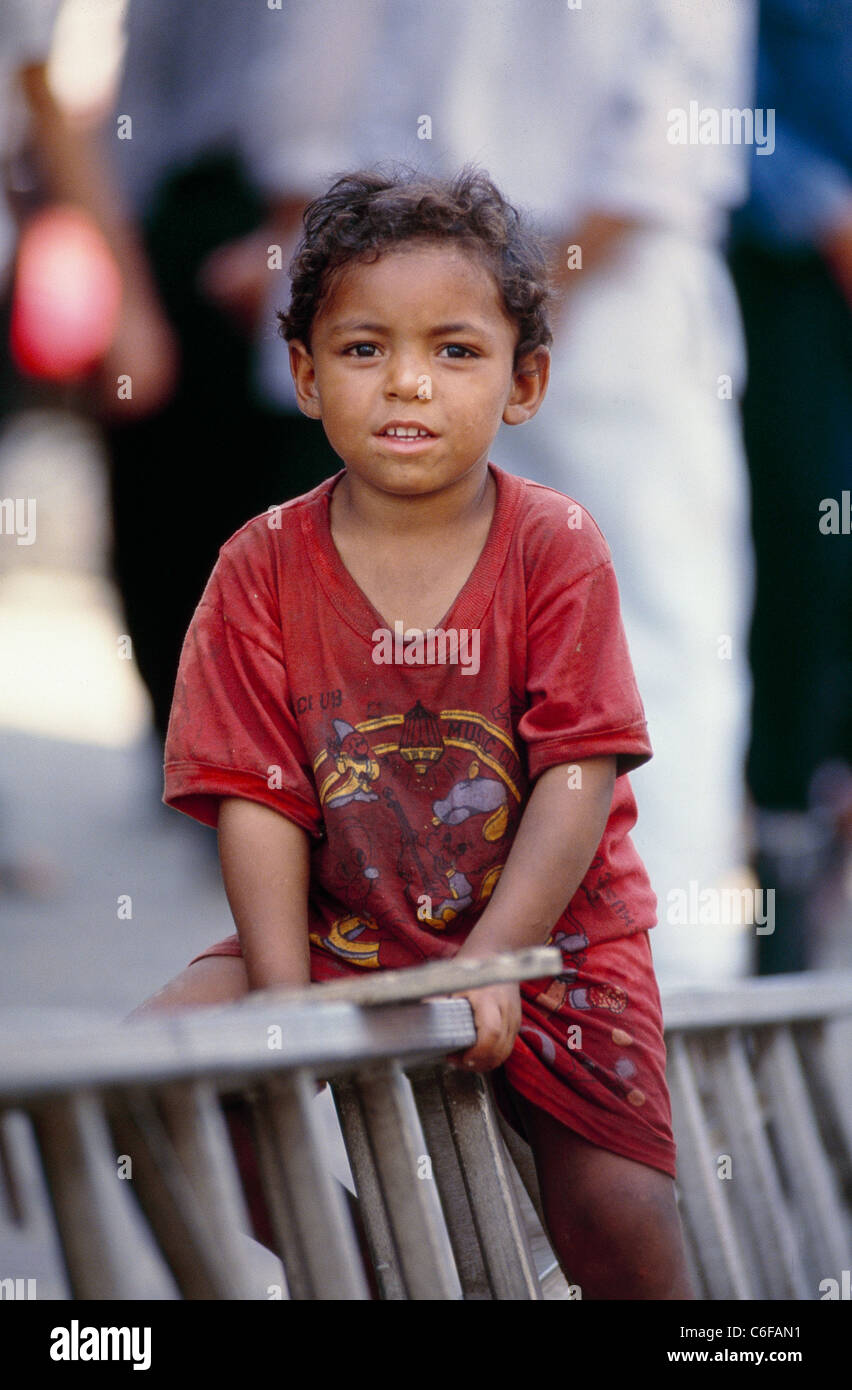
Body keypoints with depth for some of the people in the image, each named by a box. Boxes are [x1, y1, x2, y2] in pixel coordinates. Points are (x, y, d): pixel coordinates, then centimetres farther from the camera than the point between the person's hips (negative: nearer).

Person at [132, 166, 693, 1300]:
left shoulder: (556, 549, -10)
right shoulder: (265, 568, -7)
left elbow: (580, 775, -15)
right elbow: (260, 799, -10)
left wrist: (488, 965, -24)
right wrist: (290, 1007, -20)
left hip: (548, 939, -1)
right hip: (339, 939, 2)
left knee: (615, 1215, -7)